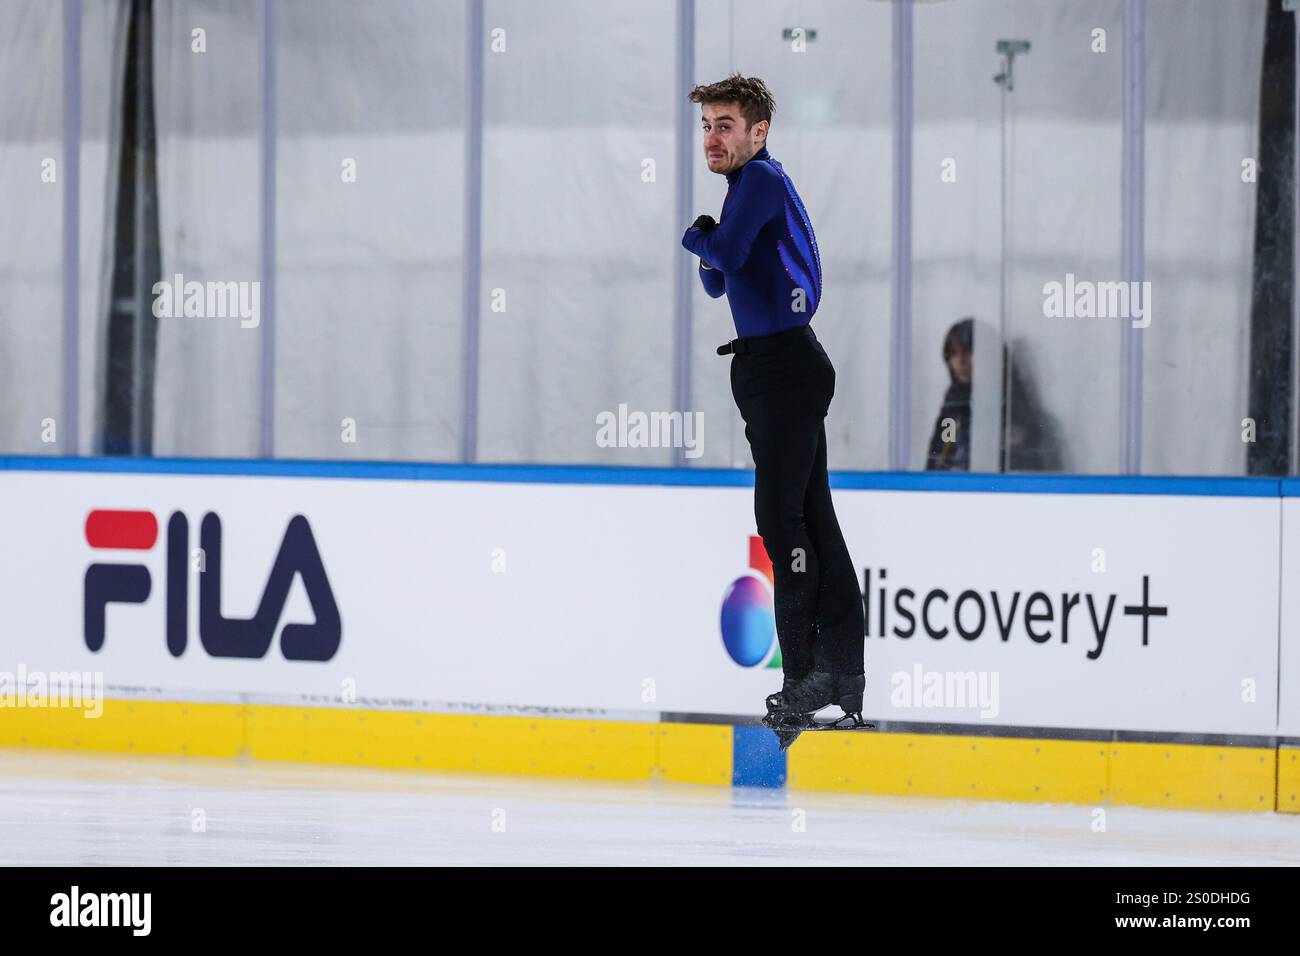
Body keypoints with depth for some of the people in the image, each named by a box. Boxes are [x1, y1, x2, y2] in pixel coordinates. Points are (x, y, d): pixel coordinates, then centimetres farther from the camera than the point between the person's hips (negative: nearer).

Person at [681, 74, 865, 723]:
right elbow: (720, 283, 24)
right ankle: (843, 672, 11)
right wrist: (709, 248, 3)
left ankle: (806, 676, -10)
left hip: (784, 369, -11)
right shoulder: (752, 186, 21)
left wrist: (697, 238, 1)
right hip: (774, 369, 11)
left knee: (781, 517, -11)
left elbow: (725, 255, -21)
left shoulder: (762, 180, -10)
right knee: (811, 517, 9)